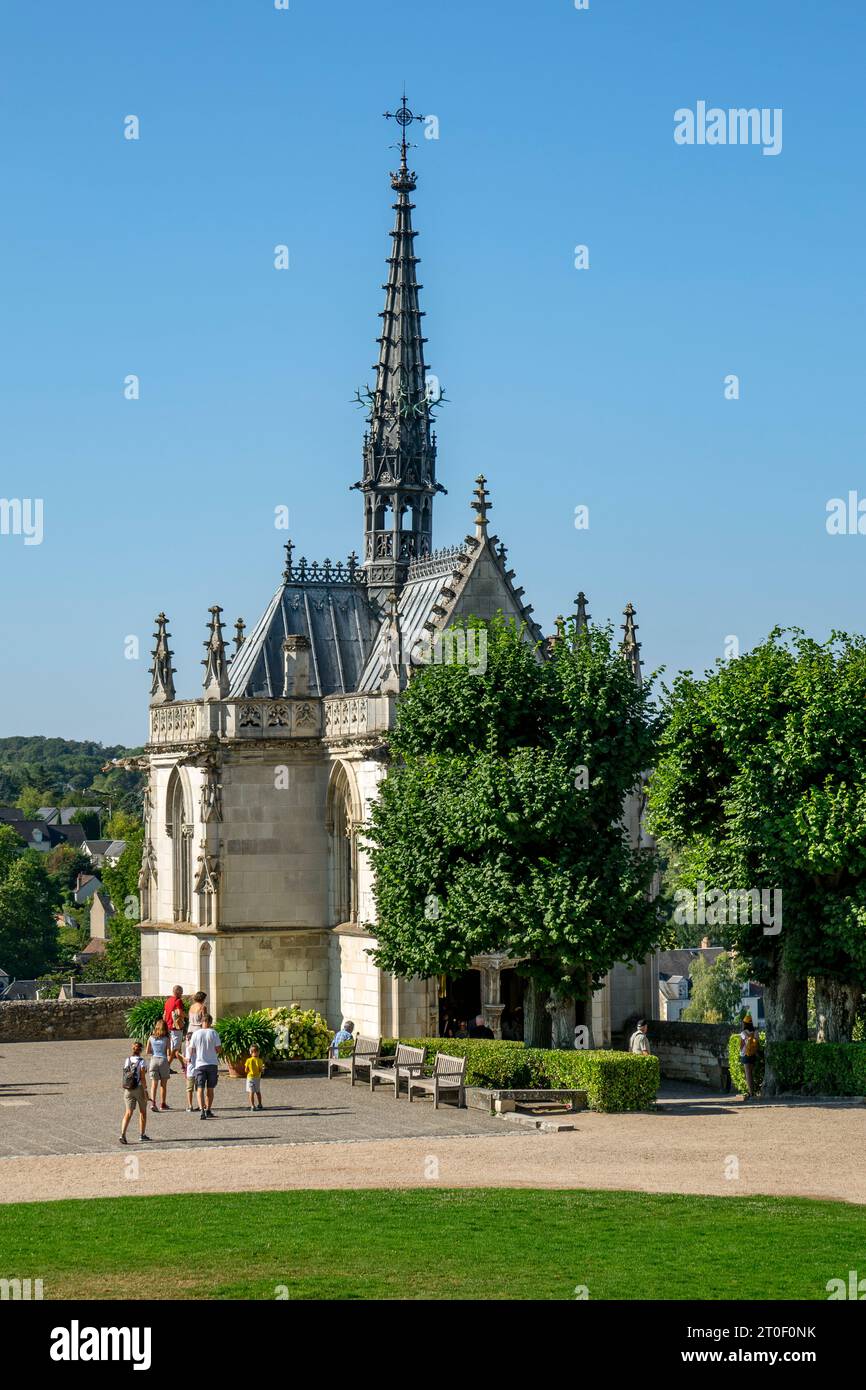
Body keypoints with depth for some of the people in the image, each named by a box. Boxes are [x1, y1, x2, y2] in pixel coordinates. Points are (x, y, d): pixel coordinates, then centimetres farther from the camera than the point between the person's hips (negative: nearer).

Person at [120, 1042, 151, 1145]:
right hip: (139, 1088, -3)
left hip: (128, 1089, 3)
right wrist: (145, 1090, -10)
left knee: (128, 1113, 0)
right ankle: (142, 1135, 21)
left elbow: (124, 1075, 9)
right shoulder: (141, 1061, -10)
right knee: (143, 1111, 15)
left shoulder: (127, 1060, 4)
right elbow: (142, 1077, -14)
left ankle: (123, 1134, -18)